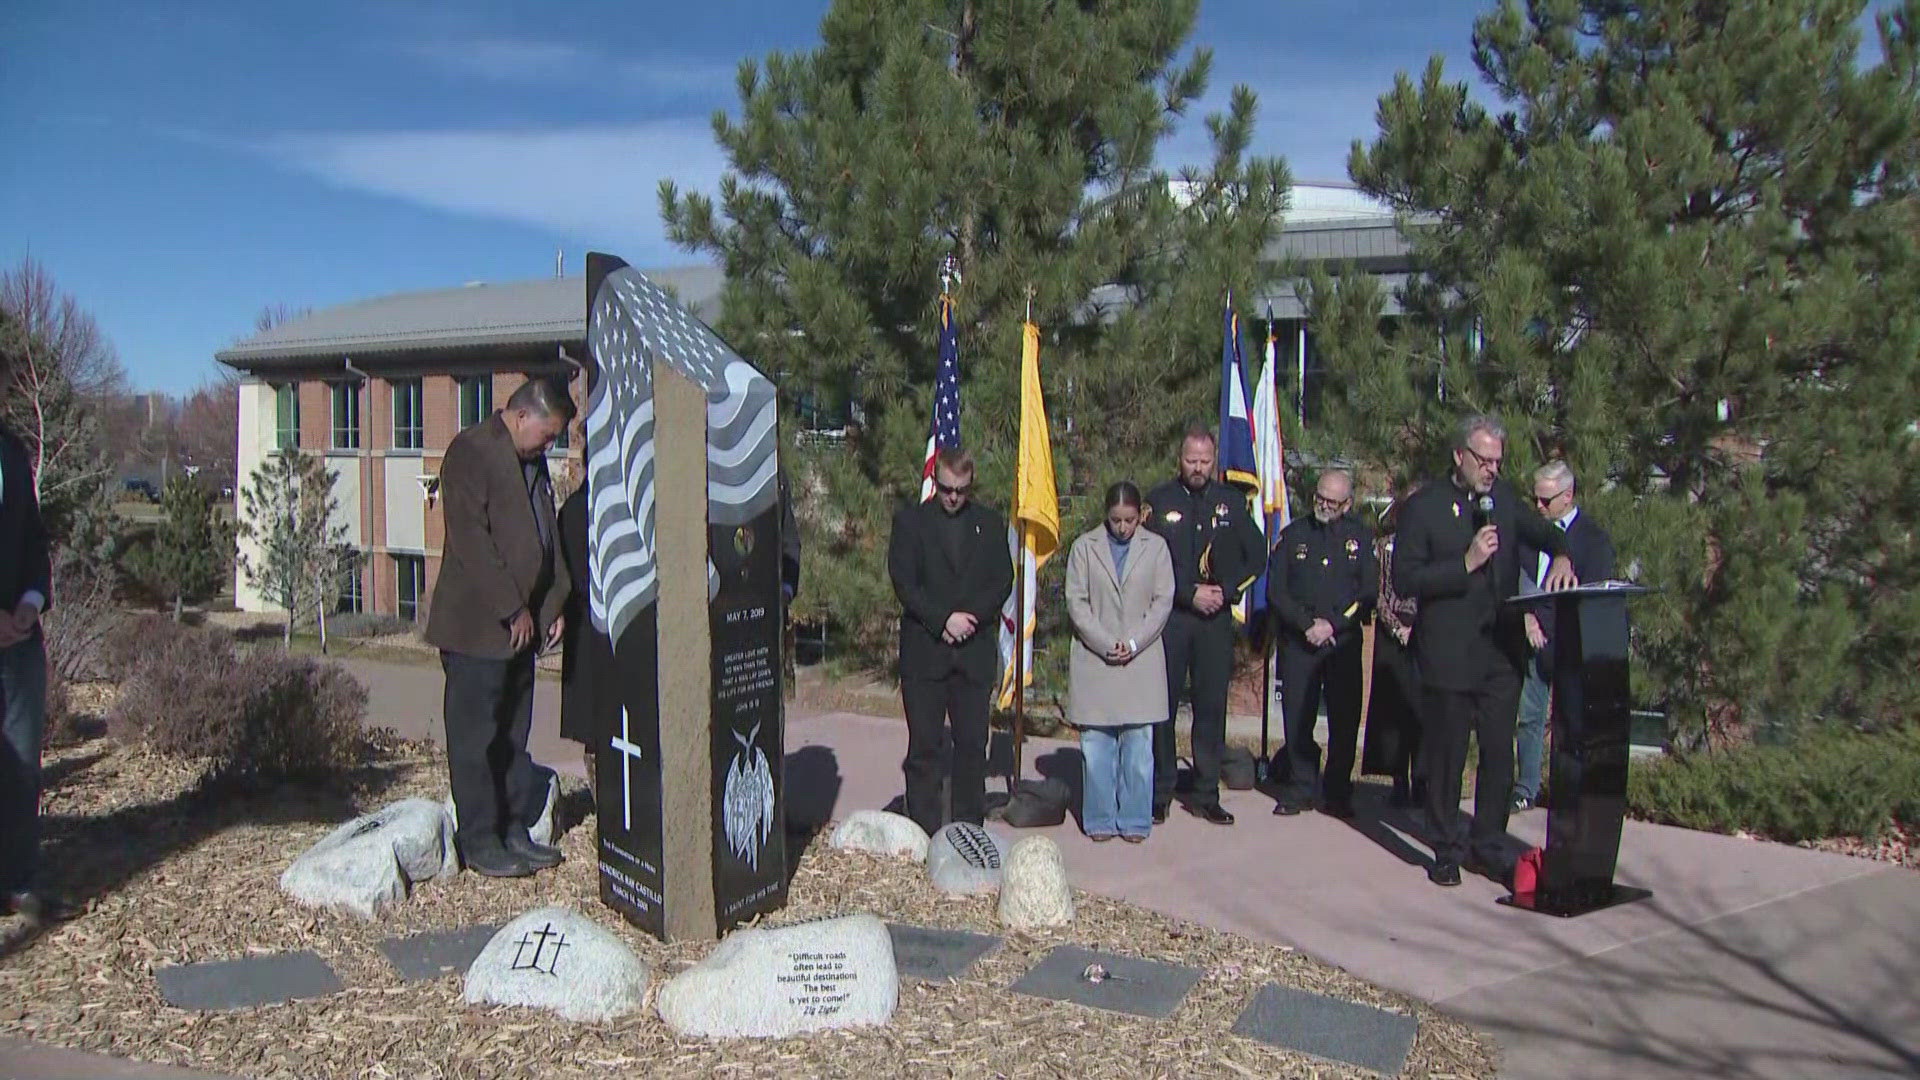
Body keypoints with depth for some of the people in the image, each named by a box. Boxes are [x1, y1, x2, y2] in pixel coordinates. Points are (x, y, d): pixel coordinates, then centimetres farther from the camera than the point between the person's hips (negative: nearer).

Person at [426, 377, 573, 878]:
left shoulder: (532, 461, 16)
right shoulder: (470, 452, -11)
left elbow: (549, 535, 21)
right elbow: (471, 540, -18)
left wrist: (554, 603, 12)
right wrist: (512, 610, -16)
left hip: (521, 623, 8)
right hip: (477, 624, -8)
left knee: (514, 736, 12)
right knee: (475, 737, 0)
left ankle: (513, 830, 20)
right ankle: (478, 839, 7)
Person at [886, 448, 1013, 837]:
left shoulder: (991, 523, 12)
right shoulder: (909, 520, 4)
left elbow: (1003, 581, 6)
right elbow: (903, 581, -4)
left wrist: (970, 617, -9)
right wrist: (943, 619, -14)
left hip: (976, 651, 2)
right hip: (923, 651, -2)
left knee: (973, 743, 4)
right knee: (924, 745, 0)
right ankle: (924, 831, 7)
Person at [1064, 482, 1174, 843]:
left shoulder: (1156, 547, 7)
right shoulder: (1084, 546, 5)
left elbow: (1163, 602, 4)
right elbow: (1076, 602, 1)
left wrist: (1134, 643, -7)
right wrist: (1105, 644, -8)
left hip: (1141, 661, 0)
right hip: (1094, 661, 0)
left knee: (1138, 744, 1)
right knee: (1096, 746, 3)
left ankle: (1134, 820, 12)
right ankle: (1100, 820, 14)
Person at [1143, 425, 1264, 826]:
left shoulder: (1232, 501, 9)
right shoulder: (1159, 501, 1)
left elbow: (1256, 556, 10)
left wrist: (1225, 591, -3)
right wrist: (1190, 594, -10)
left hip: (1216, 619, 2)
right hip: (1169, 617, -2)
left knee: (1212, 706, 5)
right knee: (1162, 706, 1)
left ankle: (1206, 795, 13)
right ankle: (1159, 794, 10)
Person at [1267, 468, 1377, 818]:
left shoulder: (1361, 538, 8)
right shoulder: (1293, 534, 8)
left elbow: (1369, 594, 2)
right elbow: (1275, 590, 2)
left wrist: (1333, 625, -9)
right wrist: (1308, 625, -9)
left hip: (1344, 642, 0)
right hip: (1298, 642, 0)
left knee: (1345, 720, 0)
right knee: (1297, 718, 0)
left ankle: (1338, 793, 11)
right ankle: (1300, 789, 12)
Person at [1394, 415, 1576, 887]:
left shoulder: (1504, 497, 8)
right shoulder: (1423, 506, -7)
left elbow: (1546, 533, 21)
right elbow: (1404, 581, -12)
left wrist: (1561, 558, -2)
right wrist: (1466, 563, -18)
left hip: (1502, 651, 5)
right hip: (1448, 655, -4)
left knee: (1499, 755, 9)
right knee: (1446, 755, 5)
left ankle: (1489, 845, 24)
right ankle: (1447, 849, 19)